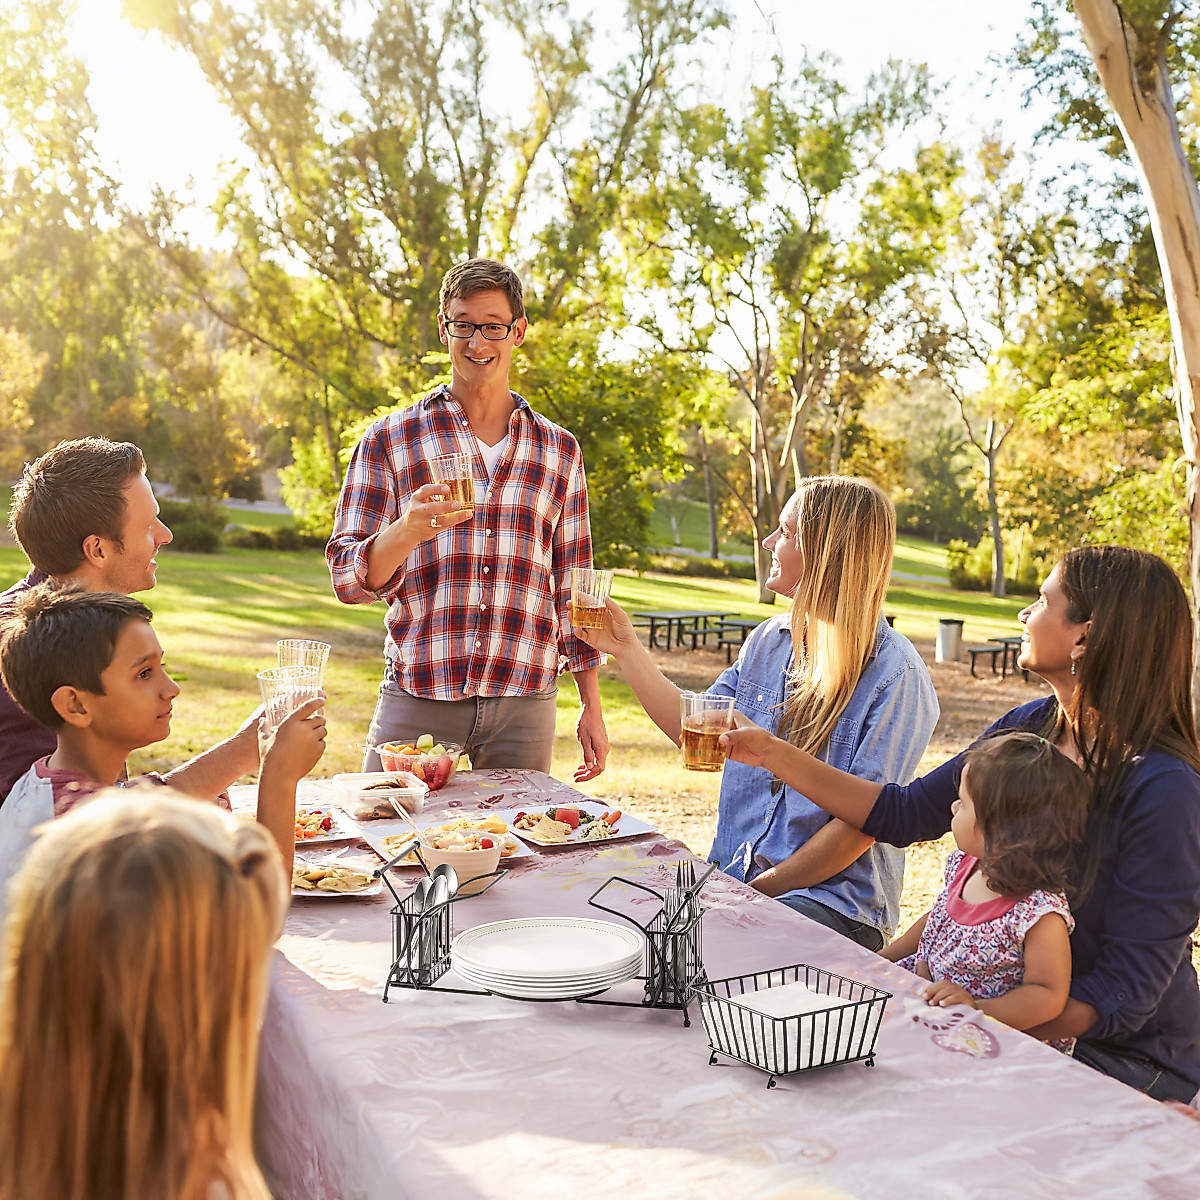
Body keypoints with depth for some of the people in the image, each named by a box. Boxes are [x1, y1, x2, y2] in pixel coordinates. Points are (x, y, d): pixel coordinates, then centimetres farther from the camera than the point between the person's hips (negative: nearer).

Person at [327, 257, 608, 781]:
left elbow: (571, 589, 14)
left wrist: (592, 708, 11)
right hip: (416, 701, -2)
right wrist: (407, 530, -22)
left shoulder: (559, 452, 11)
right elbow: (347, 578, -1)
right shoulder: (390, 439, 4)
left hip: (524, 706, 2)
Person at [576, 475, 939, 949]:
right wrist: (627, 650, 12)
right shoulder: (767, 640, 9)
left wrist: (758, 891, -15)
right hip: (731, 880, 7)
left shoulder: (896, 676, -12)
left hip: (834, 901, -6)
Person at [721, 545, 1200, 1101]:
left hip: (1130, 1061, -6)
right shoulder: (1030, 728, -3)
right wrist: (776, 754, 2)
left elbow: (1126, 993, -22)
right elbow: (902, 814, 7)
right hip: (1019, 1009, 6)